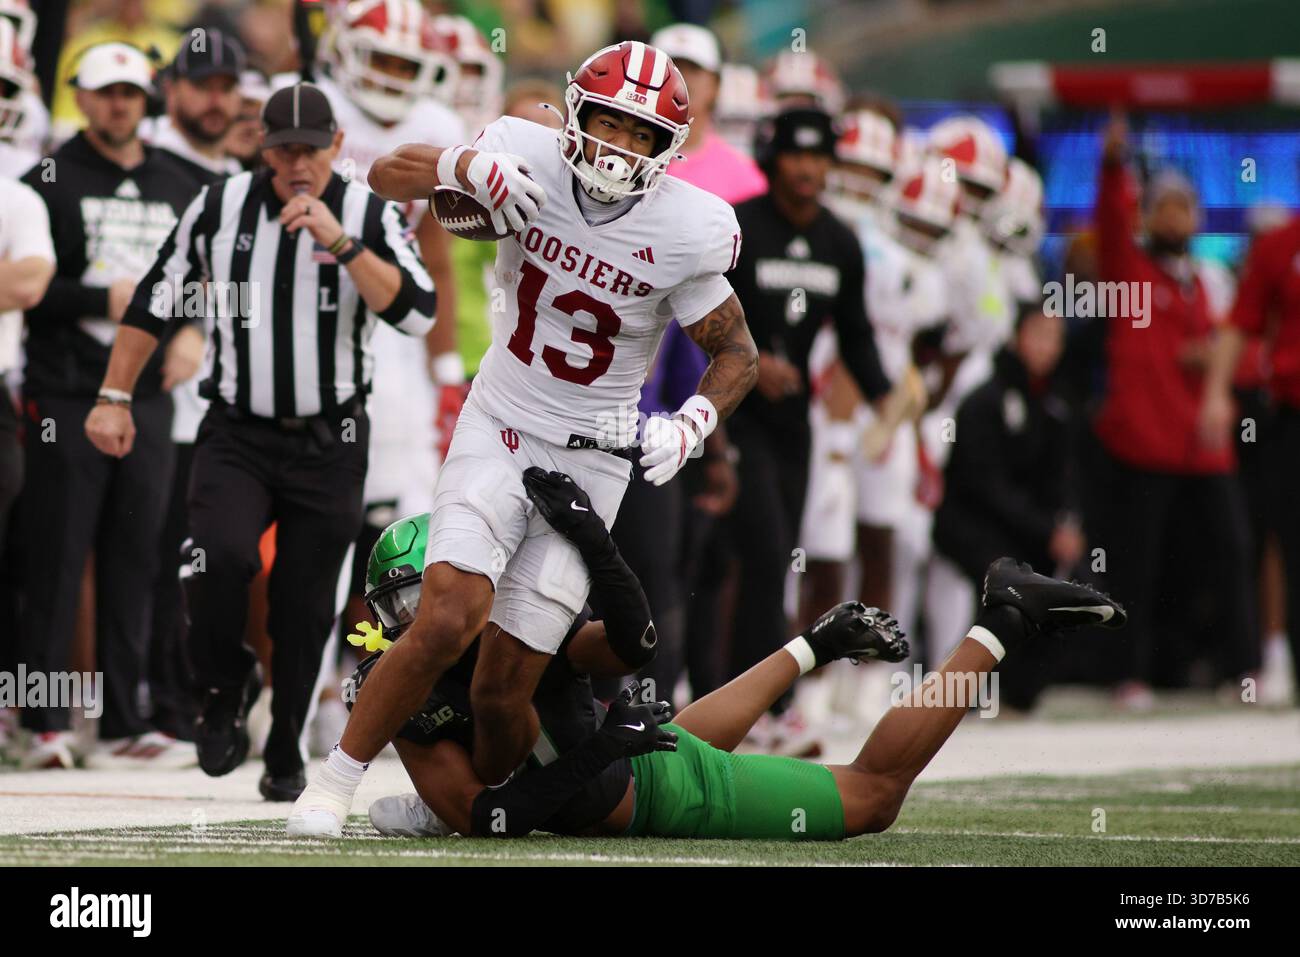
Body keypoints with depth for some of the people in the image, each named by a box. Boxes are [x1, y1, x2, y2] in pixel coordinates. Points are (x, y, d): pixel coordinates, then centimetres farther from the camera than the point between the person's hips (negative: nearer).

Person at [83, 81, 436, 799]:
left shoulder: (370, 215, -5)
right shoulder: (222, 207, -1)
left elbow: (418, 314, -18)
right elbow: (156, 301, 8)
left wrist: (339, 242, -25)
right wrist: (114, 398, 5)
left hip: (329, 443, 0)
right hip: (236, 435, 0)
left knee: (305, 611, 4)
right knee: (222, 557, -25)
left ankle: (285, 754, 24)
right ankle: (225, 687, 3)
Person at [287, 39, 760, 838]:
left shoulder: (684, 231, -13)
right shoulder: (530, 159, -10)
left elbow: (738, 354, 0)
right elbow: (388, 174, -2)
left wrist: (691, 425, -19)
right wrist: (468, 165, -22)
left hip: (589, 461, 0)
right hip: (497, 431, 0)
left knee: (504, 692, -3)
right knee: (451, 617, -23)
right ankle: (337, 780, -6)